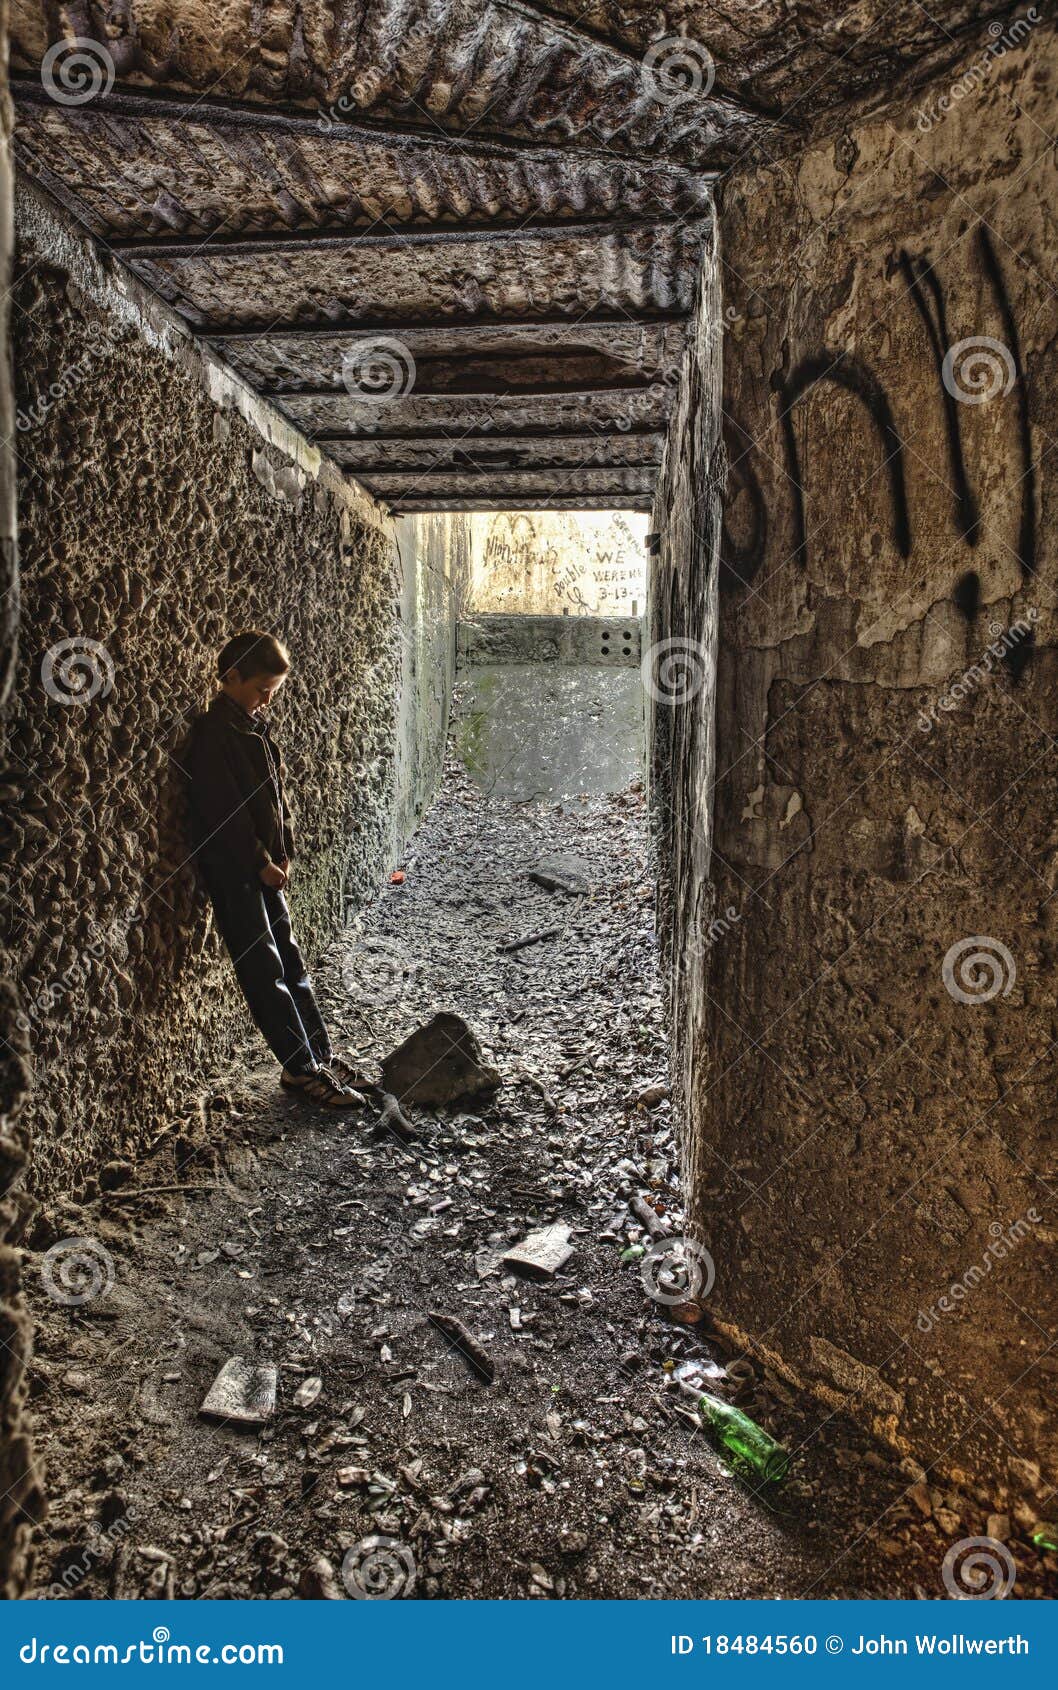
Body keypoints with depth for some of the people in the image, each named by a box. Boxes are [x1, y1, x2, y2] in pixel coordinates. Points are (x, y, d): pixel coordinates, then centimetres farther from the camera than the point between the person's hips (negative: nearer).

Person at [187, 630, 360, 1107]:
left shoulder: (255, 727, 12)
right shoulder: (213, 732, -15)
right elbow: (223, 809, -19)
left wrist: (284, 853, 8)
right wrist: (260, 863, -14)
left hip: (265, 867, 9)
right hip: (234, 871, -9)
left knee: (290, 962, 12)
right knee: (265, 971, -4)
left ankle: (320, 1057, 19)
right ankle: (303, 1070, 0)